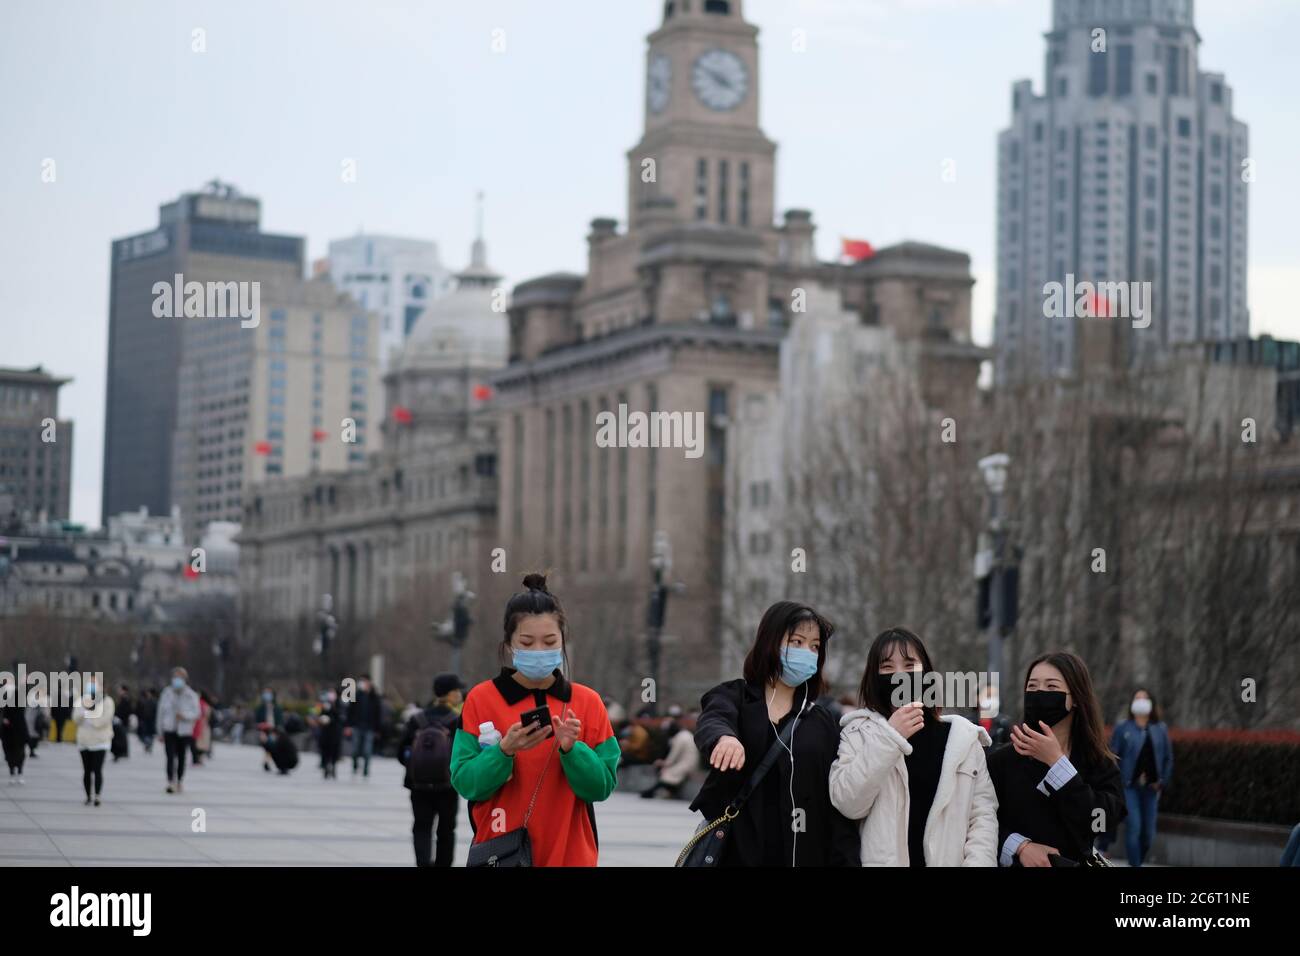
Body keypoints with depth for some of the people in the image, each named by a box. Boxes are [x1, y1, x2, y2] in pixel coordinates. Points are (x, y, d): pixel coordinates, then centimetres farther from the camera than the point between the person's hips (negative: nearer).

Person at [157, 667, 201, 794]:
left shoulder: (191, 695, -2)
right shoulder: (167, 693, 2)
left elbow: (196, 713, -4)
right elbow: (161, 712, 8)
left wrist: (184, 716, -23)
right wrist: (161, 731, 9)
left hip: (184, 731, 0)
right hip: (169, 730, 0)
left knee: (181, 757, 9)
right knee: (170, 756, -13)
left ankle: (180, 782, 24)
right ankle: (170, 783, -18)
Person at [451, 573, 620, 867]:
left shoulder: (588, 703, 3)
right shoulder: (481, 699, -1)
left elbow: (603, 786, -2)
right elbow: (464, 783, -7)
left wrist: (571, 748, -18)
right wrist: (504, 751, -22)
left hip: (569, 854, 2)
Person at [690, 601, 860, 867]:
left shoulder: (822, 723, 12)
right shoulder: (732, 697, 6)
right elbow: (711, 723, -19)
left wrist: (845, 861, -7)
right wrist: (723, 736, -43)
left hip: (805, 856, 2)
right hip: (736, 854, -2)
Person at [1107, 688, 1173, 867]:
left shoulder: (1160, 729, 10)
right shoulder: (1122, 728, 2)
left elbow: (1168, 758, 13)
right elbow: (1113, 756, -1)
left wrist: (1163, 781, 3)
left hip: (1151, 787, 3)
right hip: (1129, 786, -3)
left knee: (1149, 832, 4)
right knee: (1134, 827, -14)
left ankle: (1137, 862, 24)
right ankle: (1135, 865, -9)